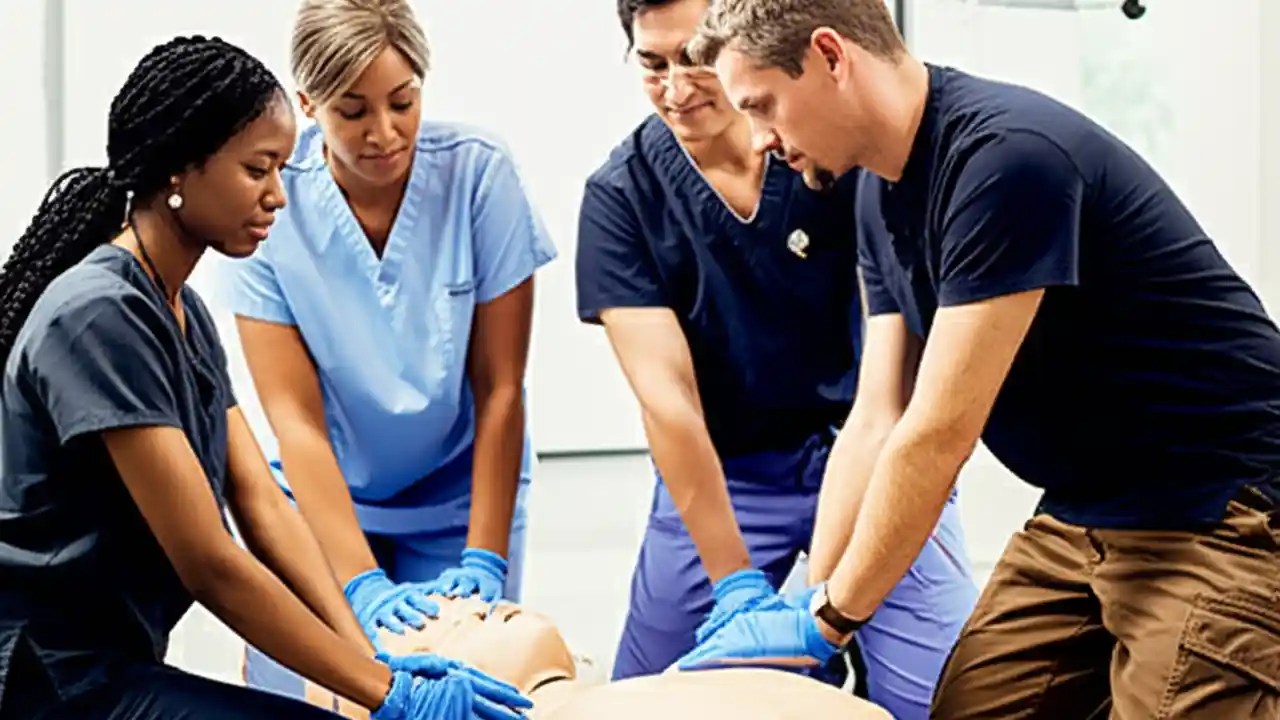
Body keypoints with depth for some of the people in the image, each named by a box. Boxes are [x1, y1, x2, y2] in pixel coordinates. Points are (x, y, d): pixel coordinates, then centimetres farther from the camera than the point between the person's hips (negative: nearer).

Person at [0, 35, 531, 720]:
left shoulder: (186, 313, 9)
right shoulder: (100, 316, -19)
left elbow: (263, 508, 2)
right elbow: (209, 563, -21)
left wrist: (371, 657, -10)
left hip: (108, 663, 8)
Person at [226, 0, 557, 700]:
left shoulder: (479, 174, -17)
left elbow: (500, 390, -14)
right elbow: (295, 420, -18)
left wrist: (485, 560, -19)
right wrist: (364, 585, -27)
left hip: (461, 496, 0)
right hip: (321, 497, 0)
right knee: (301, 689, -5)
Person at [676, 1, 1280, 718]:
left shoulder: (1006, 155, -24)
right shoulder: (885, 194, 5)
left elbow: (939, 434, -23)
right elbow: (879, 423, 6)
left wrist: (825, 622, -14)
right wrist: (801, 611, 1)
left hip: (1216, 518, -8)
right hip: (1083, 513, 8)